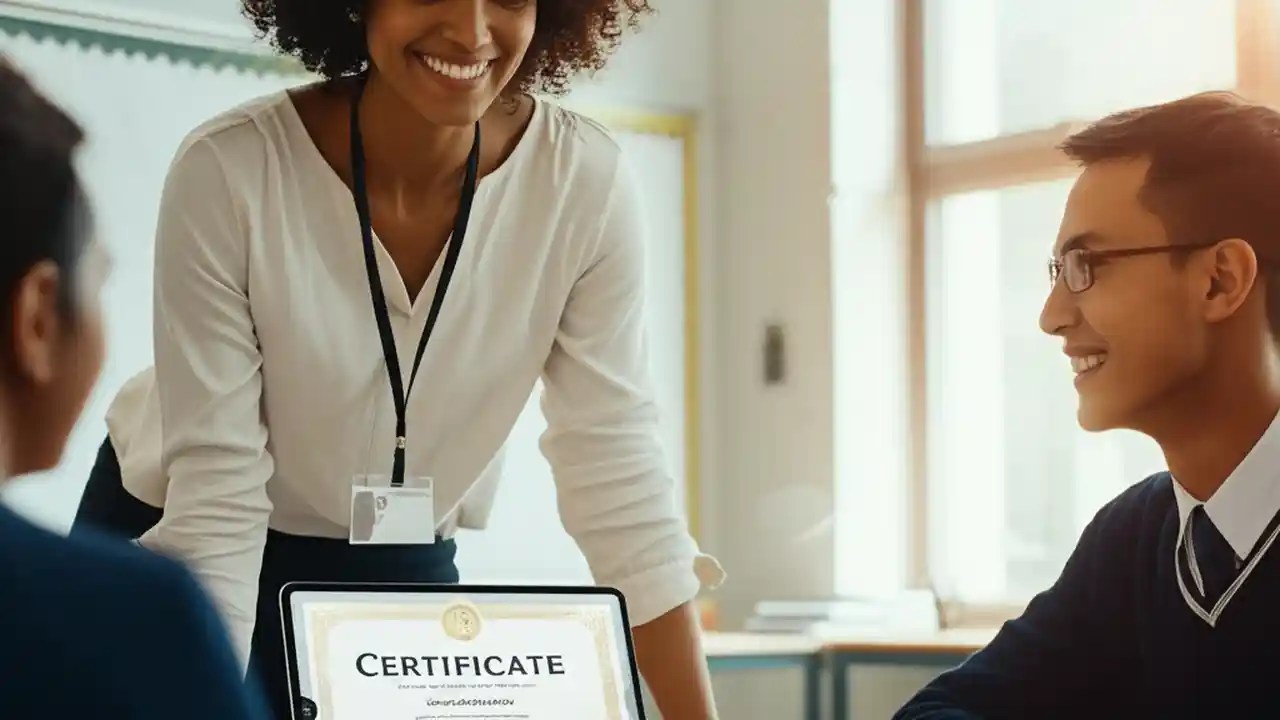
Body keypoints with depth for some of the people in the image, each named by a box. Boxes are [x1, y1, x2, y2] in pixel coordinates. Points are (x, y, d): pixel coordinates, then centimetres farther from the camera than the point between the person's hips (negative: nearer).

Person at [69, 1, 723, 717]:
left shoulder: (585, 179, -19)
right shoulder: (229, 171, -26)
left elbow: (620, 473, -16)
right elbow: (215, 492, -24)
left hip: (405, 575, 2)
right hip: (180, 567, -2)